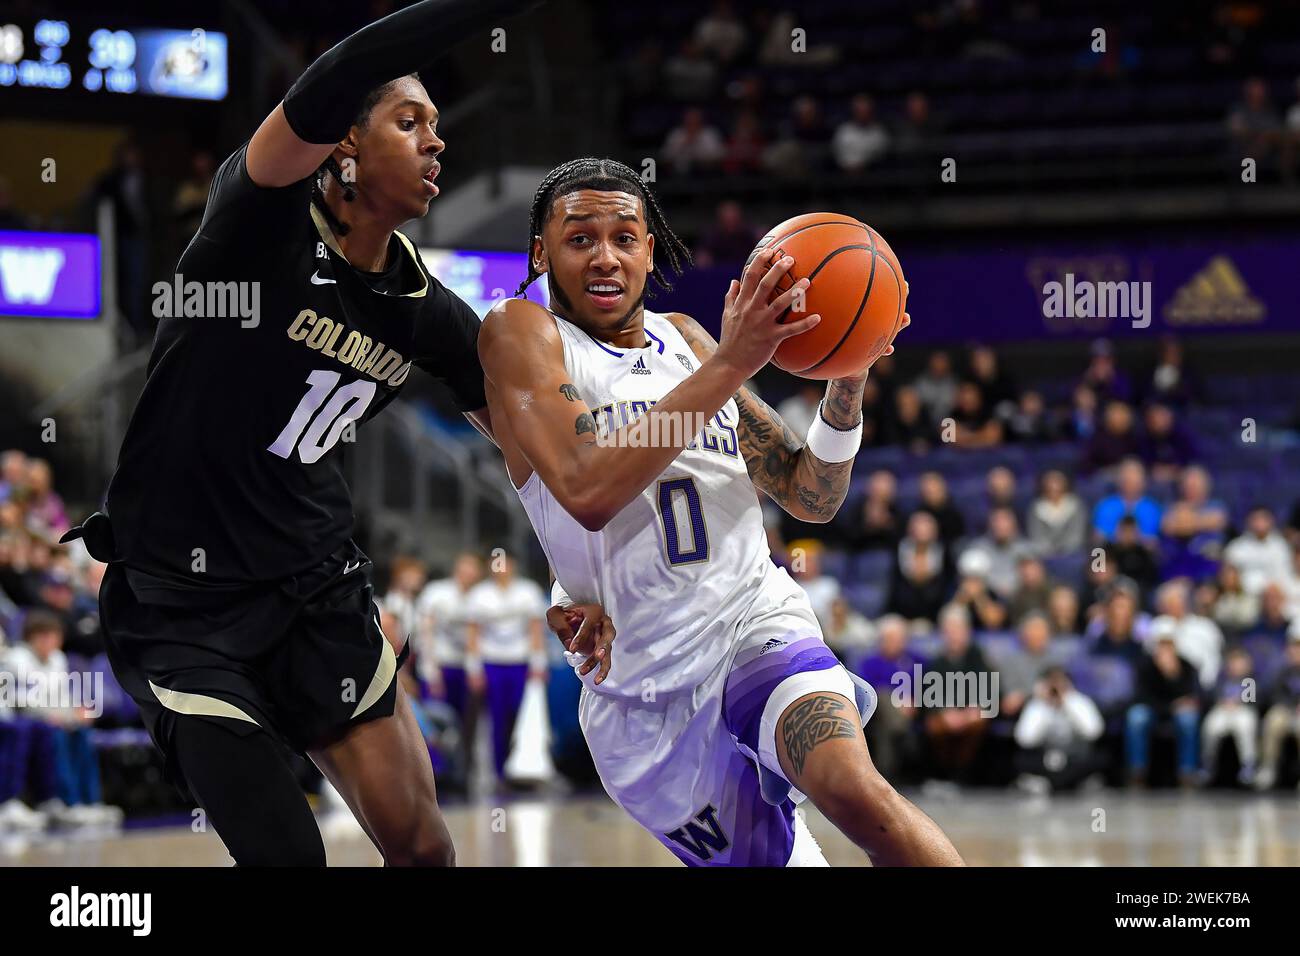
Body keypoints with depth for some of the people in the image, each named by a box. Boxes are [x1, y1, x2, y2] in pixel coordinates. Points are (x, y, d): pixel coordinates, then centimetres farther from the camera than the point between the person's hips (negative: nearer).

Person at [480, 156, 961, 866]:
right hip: (643, 688, -2)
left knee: (854, 790, -27)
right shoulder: (521, 334, -4)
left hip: (755, 624, 2)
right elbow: (587, 491, -22)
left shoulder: (684, 339, 13)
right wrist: (727, 367, -25)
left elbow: (810, 499, 13)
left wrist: (846, 382, -6)